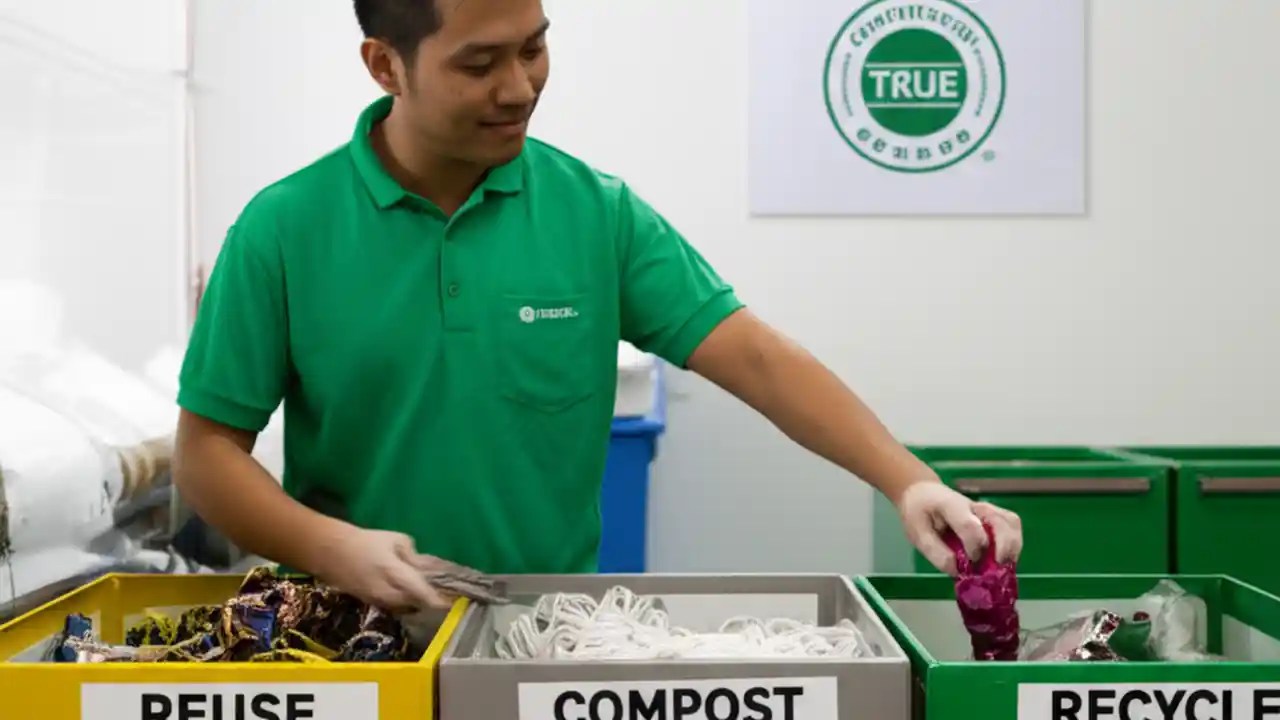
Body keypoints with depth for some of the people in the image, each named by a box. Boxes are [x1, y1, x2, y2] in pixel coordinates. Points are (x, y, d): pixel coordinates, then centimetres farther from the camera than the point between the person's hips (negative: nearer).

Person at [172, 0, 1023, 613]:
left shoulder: (598, 212, -2)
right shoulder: (283, 228, -6)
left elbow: (757, 358, -7)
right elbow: (208, 452, -2)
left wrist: (908, 480, -19)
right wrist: (332, 548, -18)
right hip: (360, 632, 0)